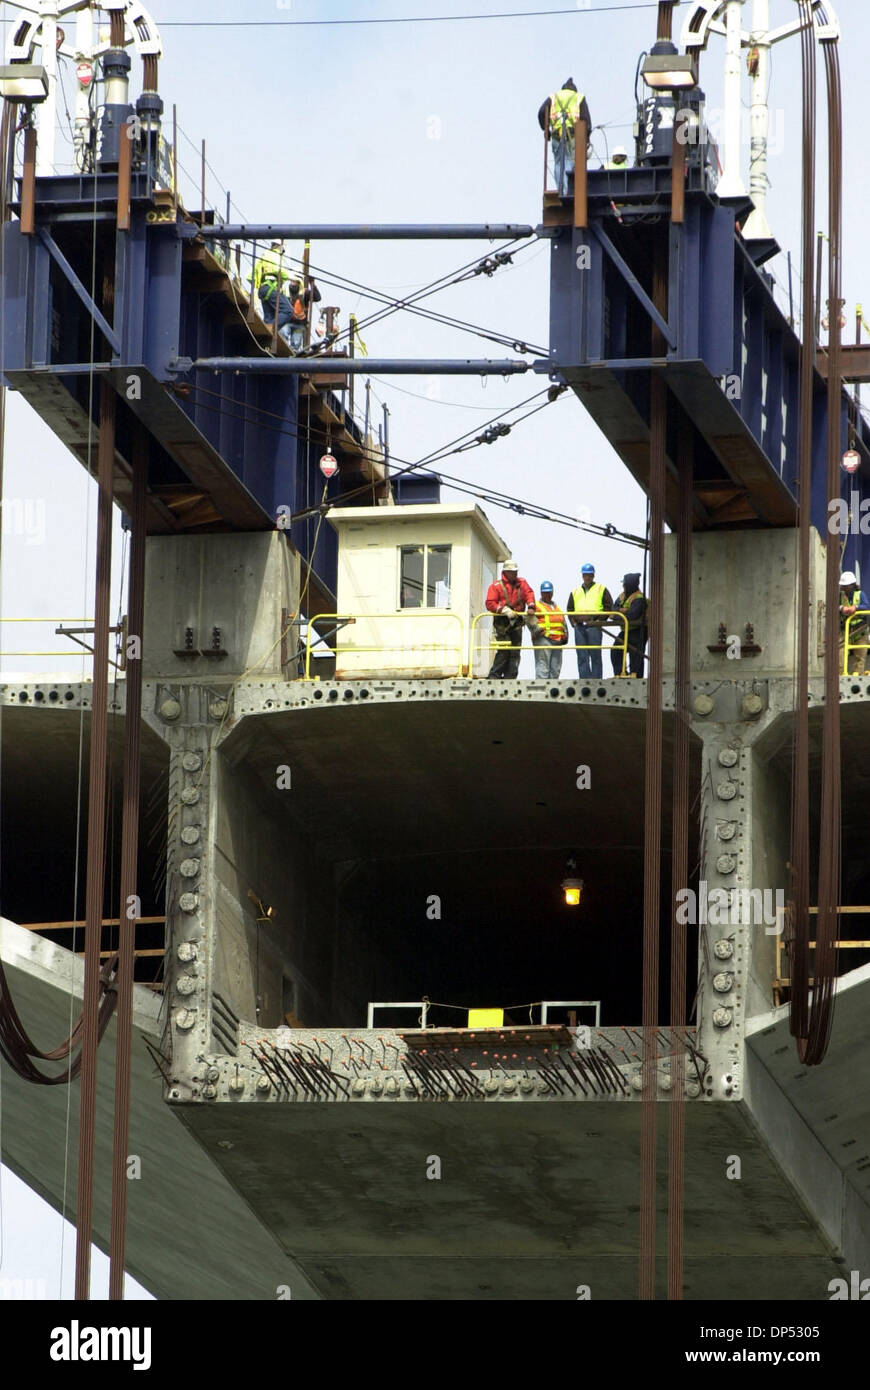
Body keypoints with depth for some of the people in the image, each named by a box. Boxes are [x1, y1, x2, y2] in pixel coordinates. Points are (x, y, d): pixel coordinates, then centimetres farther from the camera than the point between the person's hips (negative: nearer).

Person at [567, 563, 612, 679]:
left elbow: (609, 605, 3)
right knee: (582, 656, 2)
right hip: (579, 627, 4)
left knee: (595, 655, -5)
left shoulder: (601, 589, 7)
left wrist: (601, 620, -6)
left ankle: (596, 680, -5)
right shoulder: (575, 591, 20)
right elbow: (570, 608, 23)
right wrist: (573, 622, 8)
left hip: (594, 626, -4)